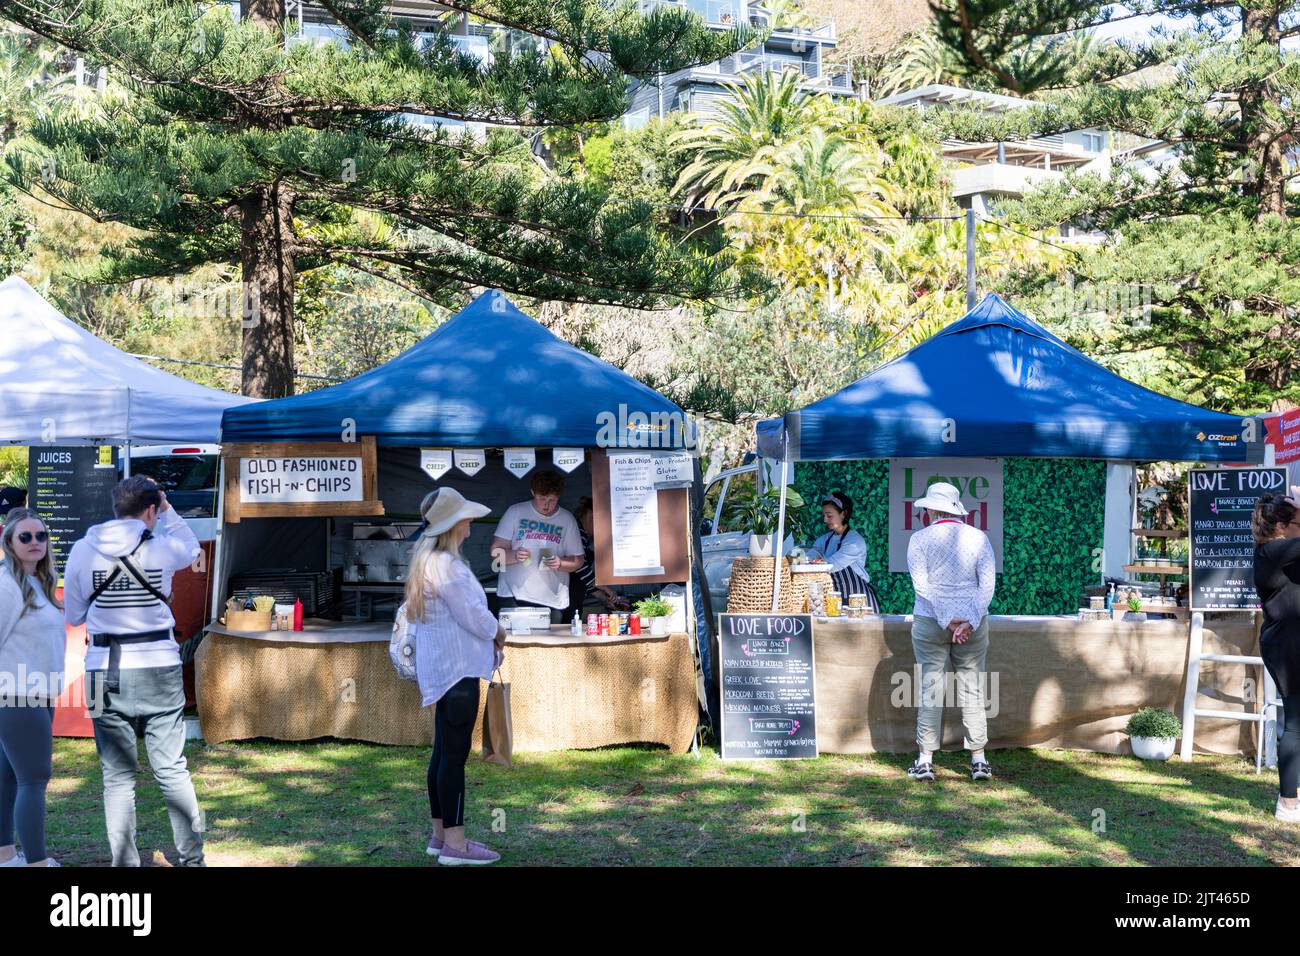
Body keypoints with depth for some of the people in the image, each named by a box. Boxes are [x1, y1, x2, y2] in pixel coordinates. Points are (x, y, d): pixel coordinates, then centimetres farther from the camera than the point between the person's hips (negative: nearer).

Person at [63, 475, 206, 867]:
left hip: (106, 671, 0)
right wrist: (166, 508, 23)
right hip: (159, 669, 0)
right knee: (172, 770, 8)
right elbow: (192, 548, 22)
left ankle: (125, 862, 9)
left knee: (118, 776, 6)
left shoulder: (83, 551, -1)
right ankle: (192, 857, 13)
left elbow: (73, 615, 10)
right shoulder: (161, 548, -3)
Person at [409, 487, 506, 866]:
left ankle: (440, 834, 21)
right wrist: (498, 634, 1)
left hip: (439, 666, 11)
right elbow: (473, 614, -18)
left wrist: (489, 636, 9)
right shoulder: (446, 564, -19)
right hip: (456, 666, -11)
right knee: (455, 754, -8)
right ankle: (454, 844, -6)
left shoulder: (427, 559, 14)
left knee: (444, 751, 14)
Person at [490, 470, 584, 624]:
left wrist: (560, 563, -11)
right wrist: (514, 556, -19)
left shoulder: (567, 520, 9)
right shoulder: (515, 512, 5)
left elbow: (577, 560, 11)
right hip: (514, 597, -1)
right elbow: (496, 552, 2)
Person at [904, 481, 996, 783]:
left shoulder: (920, 539, -2)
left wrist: (948, 621, -11)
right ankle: (978, 760, 7)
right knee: (972, 690, 6)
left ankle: (925, 760, 3)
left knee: (930, 689, 3)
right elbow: (987, 584, -5)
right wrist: (970, 622, -10)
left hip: (930, 621, -1)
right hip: (973, 620, 2)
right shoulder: (979, 538, 3)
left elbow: (922, 585, -10)